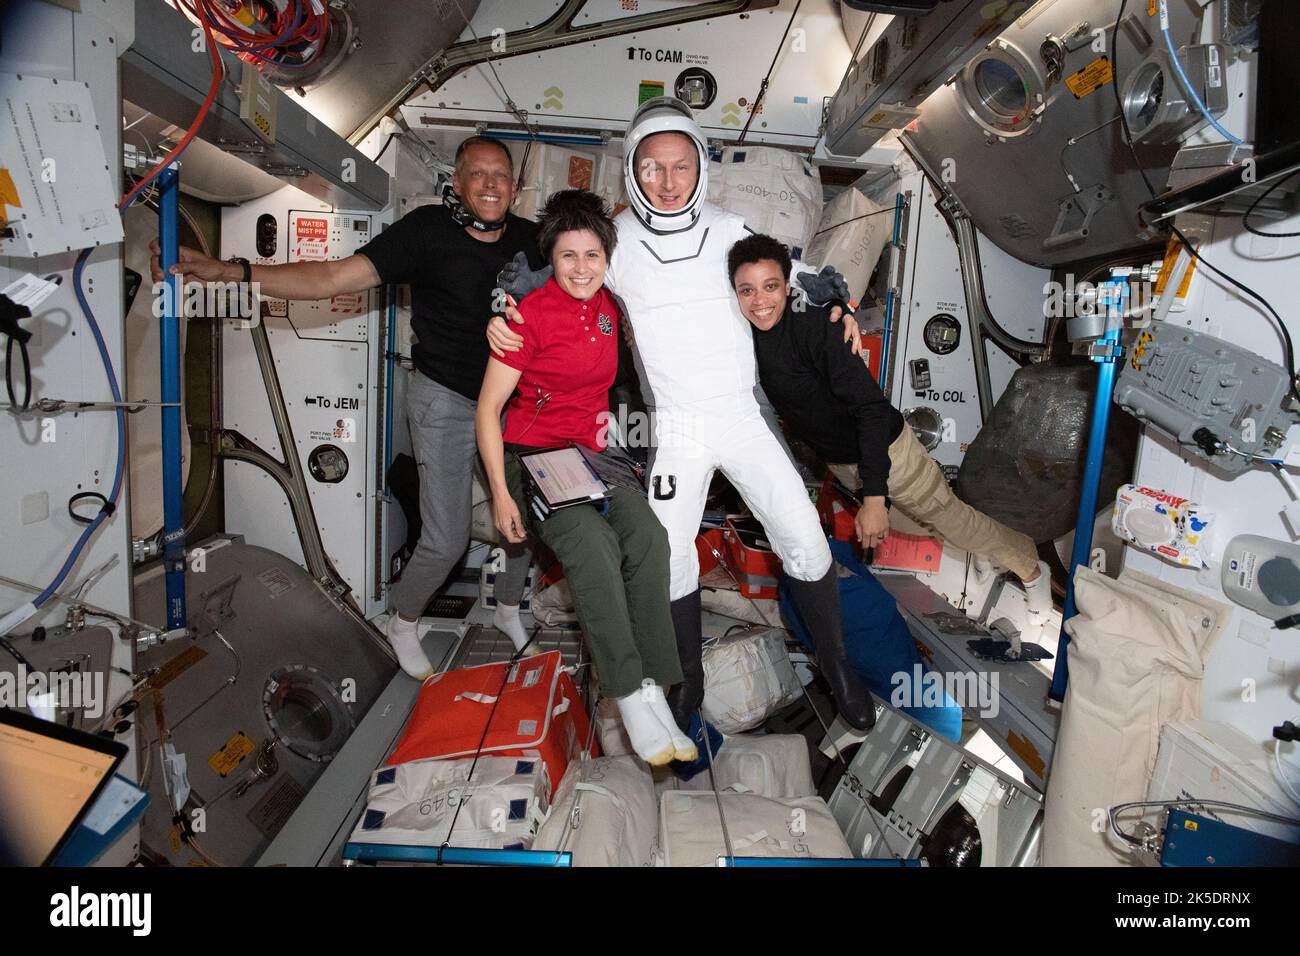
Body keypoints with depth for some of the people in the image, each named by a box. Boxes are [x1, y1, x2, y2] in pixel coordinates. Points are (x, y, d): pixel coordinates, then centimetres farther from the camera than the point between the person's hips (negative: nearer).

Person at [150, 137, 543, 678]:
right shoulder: (428, 230, -16)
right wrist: (231, 272, -30)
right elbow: (331, 278, -20)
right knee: (447, 540, -5)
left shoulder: (528, 238, -2)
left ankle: (508, 608, 39)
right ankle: (403, 623, 26)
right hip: (446, 400, -5)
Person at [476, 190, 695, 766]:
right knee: (593, 546, -32)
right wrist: (501, 495, -14)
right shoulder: (530, 315, -9)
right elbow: (488, 408, -8)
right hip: (532, 456, -4)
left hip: (591, 454, 5)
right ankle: (630, 698, -23)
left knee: (648, 536, -25)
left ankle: (653, 692, -22)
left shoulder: (608, 306, 7)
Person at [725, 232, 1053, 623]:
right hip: (837, 461, 6)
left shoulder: (810, 326, -31)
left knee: (948, 515, 10)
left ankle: (1031, 569, 35)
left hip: (886, 447, -5)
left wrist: (874, 496, -36)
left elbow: (871, 406, -32)